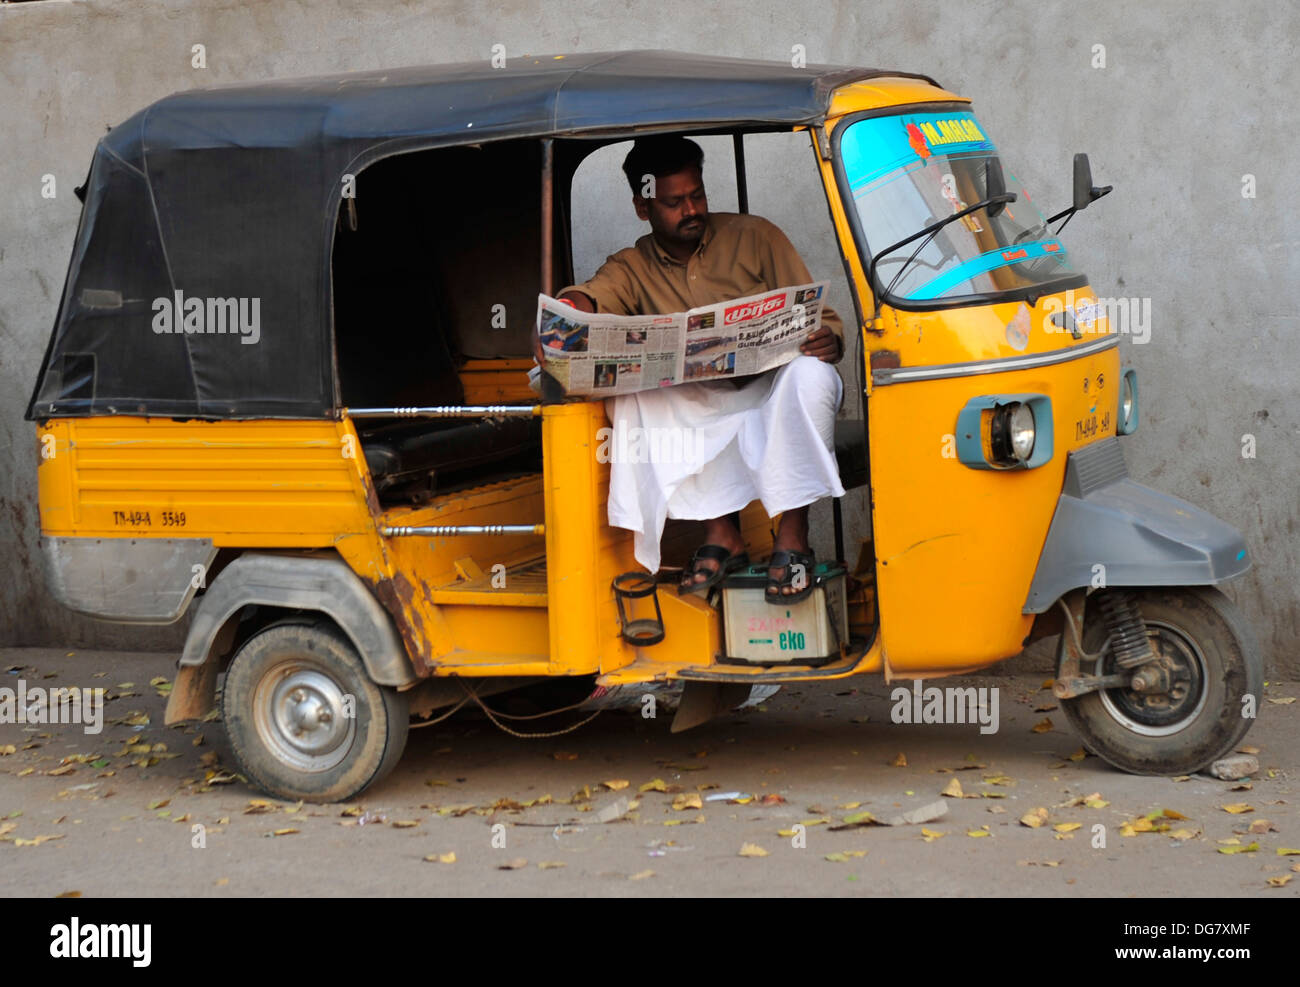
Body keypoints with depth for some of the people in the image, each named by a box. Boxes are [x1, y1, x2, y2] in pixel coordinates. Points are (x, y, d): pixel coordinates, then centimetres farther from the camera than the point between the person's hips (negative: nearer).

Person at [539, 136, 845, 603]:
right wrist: (571, 306, -39)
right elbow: (599, 293, -14)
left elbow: (821, 319, 2)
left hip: (772, 394, -2)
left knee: (809, 373, -35)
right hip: (696, 412, 2)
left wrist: (829, 341, -23)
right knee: (628, 393, -24)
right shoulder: (633, 268, 10)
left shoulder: (754, 236, 5)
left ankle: (792, 538, -28)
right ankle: (720, 532, -21)